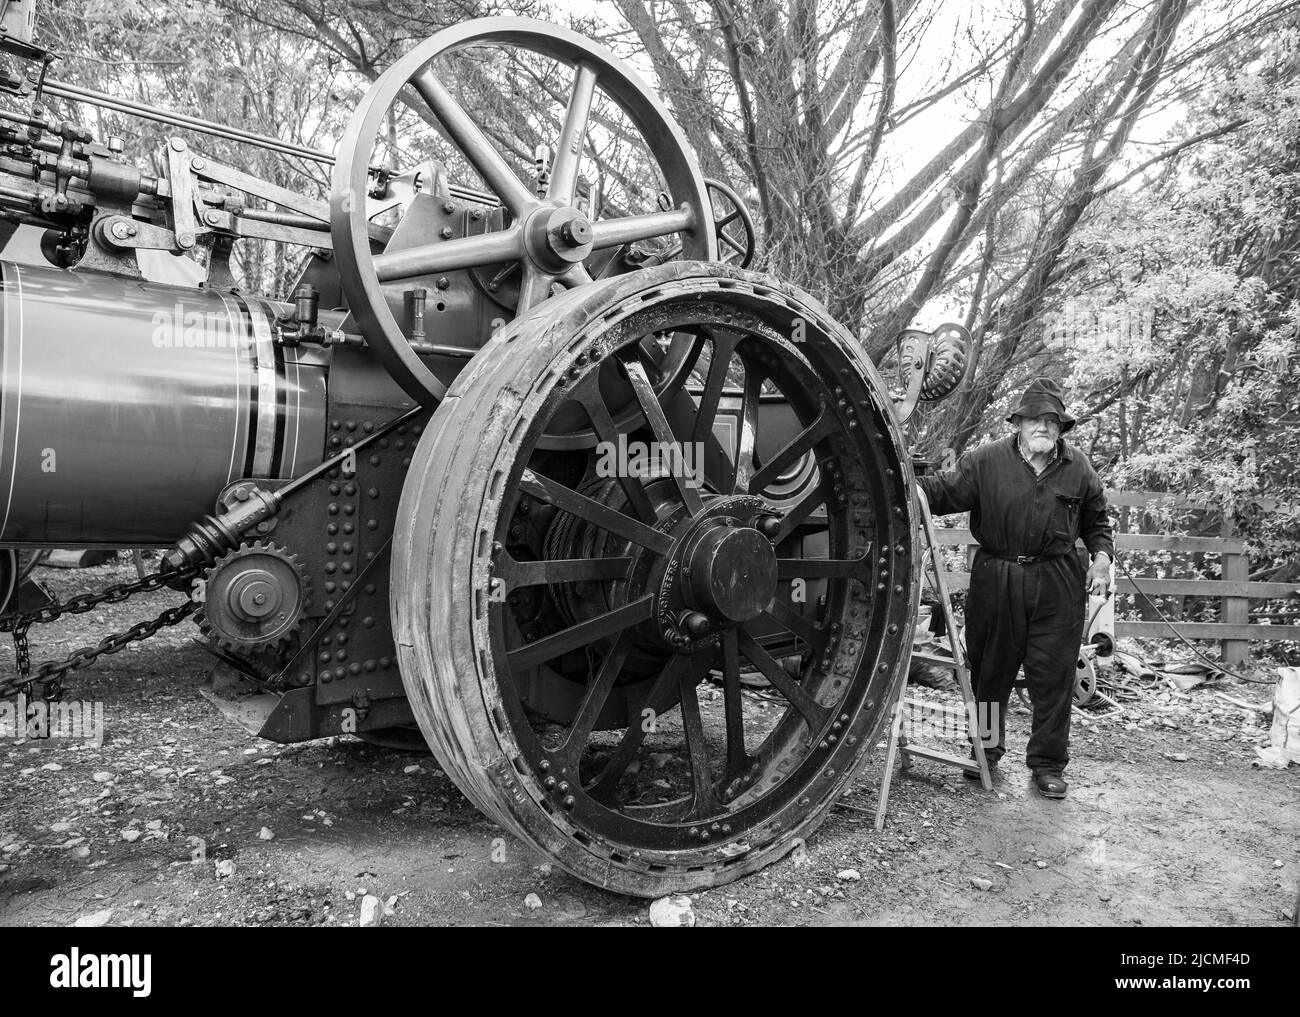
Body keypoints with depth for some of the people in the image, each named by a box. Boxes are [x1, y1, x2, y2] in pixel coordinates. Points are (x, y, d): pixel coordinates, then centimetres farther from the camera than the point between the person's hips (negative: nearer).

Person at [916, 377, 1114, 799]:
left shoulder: (1078, 468, 5)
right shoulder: (986, 461, -4)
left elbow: (1096, 519, 17)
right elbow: (945, 490, -7)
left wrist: (1101, 555, 3)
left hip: (1058, 587, 1)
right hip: (995, 581, -1)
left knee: (1053, 677, 4)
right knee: (990, 670, 10)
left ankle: (1048, 763, 20)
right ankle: (985, 751, 29)